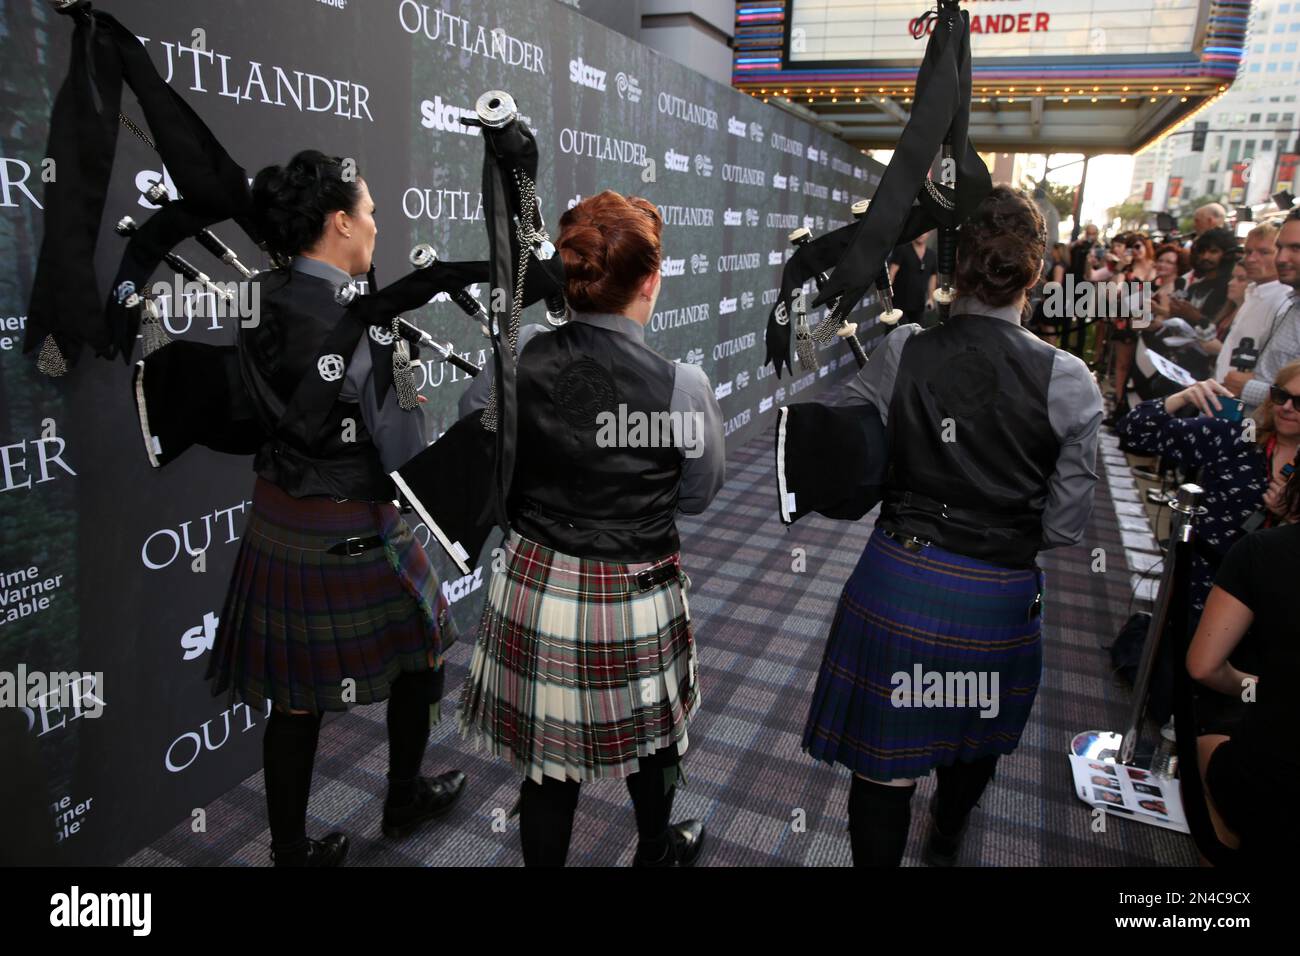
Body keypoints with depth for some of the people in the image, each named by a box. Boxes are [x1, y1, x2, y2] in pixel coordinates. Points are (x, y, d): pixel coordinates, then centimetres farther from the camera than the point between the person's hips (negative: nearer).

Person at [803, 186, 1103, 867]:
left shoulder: (898, 354, -13)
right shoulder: (1069, 382, -13)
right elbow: (1064, 527, -9)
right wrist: (1003, 521, 9)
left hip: (897, 584, -1)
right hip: (999, 601, 2)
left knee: (885, 765, 14)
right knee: (974, 740, 31)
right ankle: (944, 846, 59)